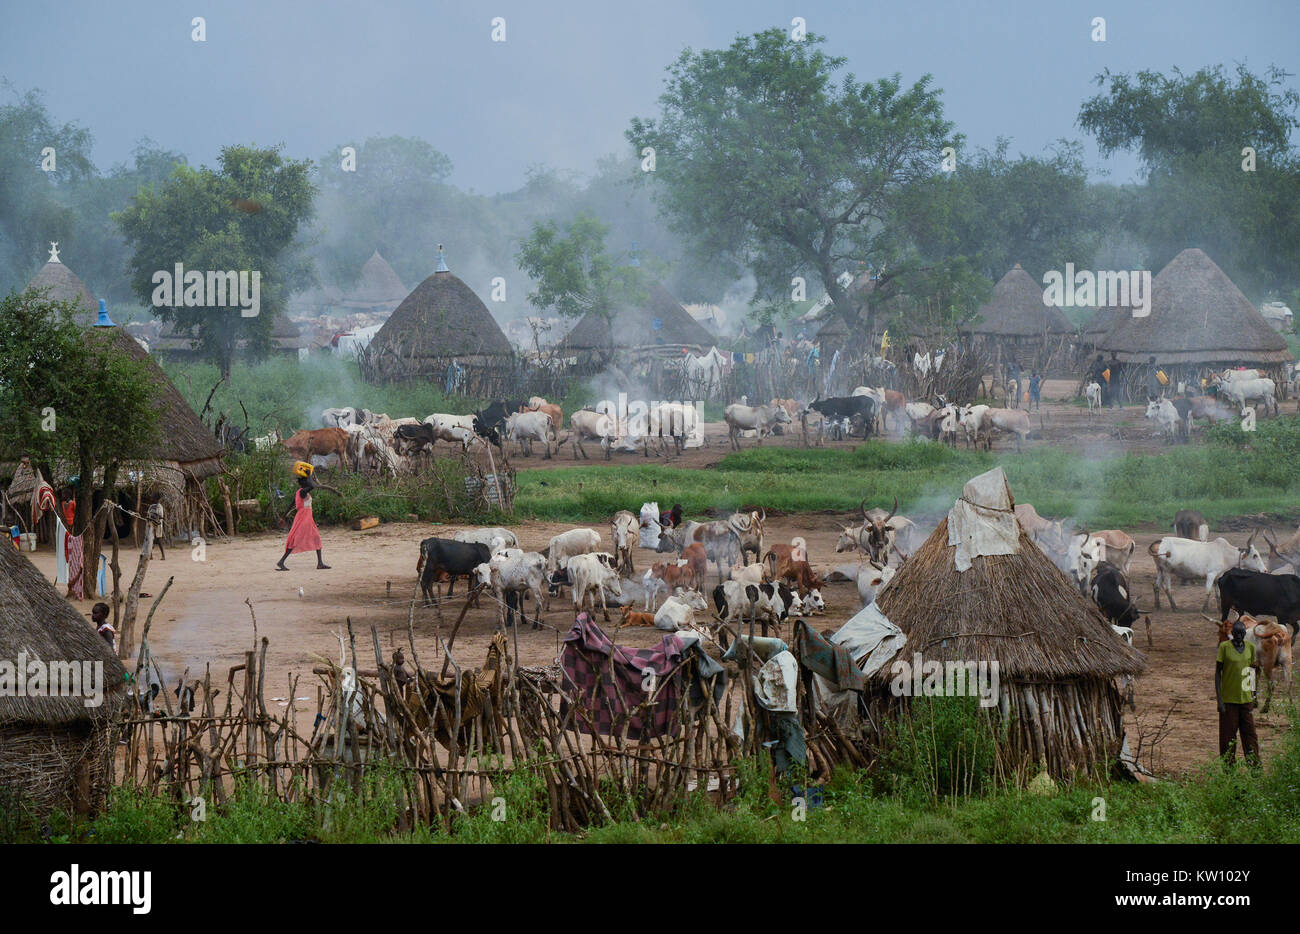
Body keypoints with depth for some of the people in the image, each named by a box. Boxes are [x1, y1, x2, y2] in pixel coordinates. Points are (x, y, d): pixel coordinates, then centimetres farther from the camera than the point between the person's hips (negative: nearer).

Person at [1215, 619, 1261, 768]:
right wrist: (1219, 699, -10)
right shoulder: (1225, 647, -7)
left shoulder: (1250, 647, 6)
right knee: (1228, 736, 0)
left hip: (1246, 698, 4)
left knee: (1250, 733, 4)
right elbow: (1217, 673, -5)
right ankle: (1228, 767, 8)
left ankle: (1254, 766, 9)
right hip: (1229, 699, -4)